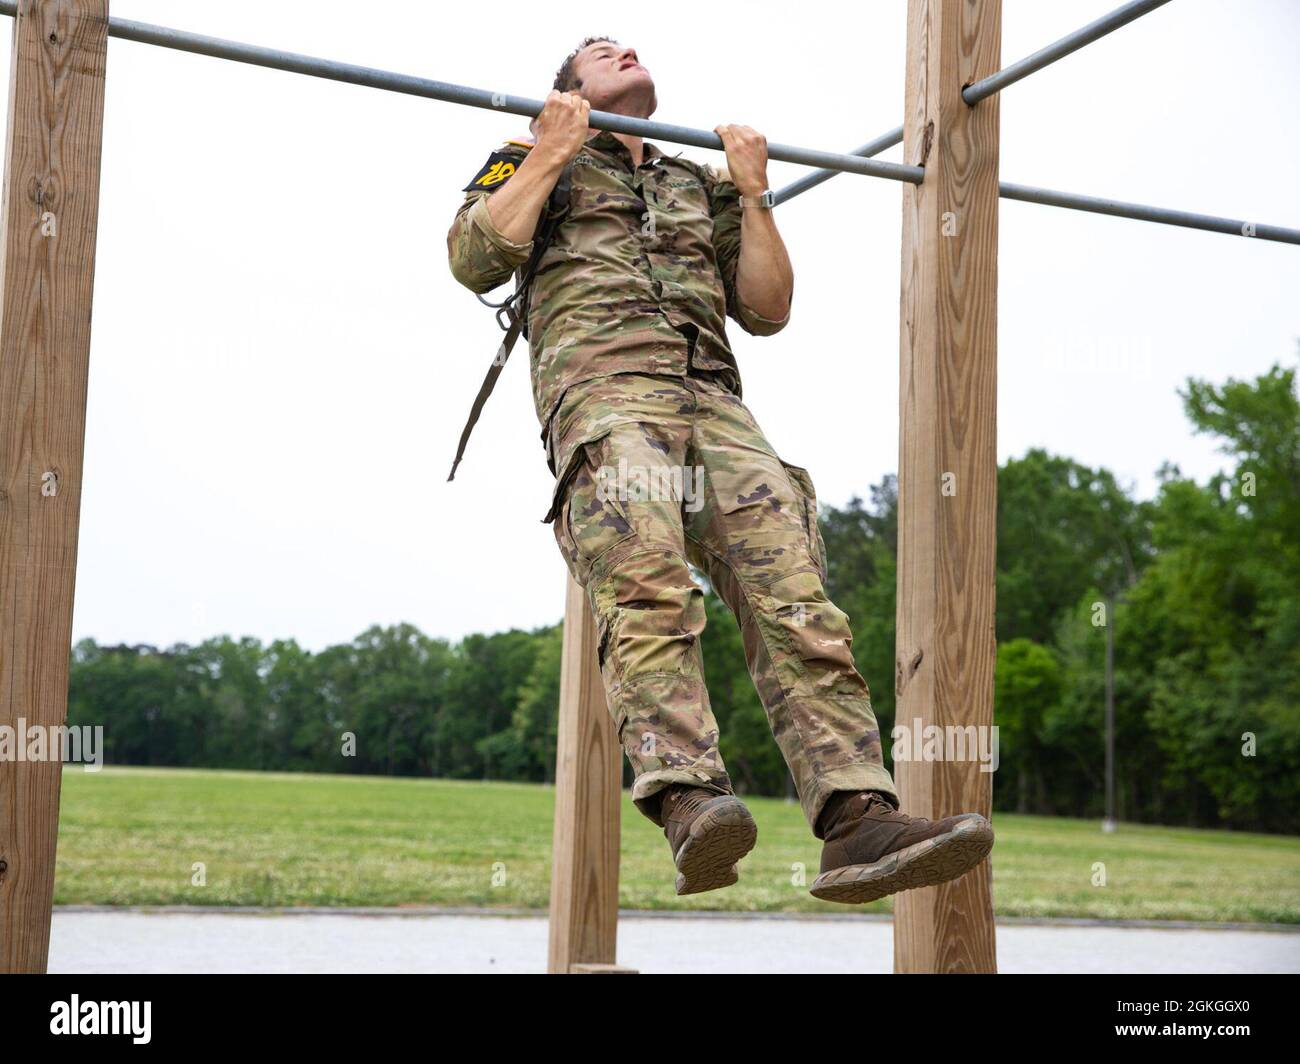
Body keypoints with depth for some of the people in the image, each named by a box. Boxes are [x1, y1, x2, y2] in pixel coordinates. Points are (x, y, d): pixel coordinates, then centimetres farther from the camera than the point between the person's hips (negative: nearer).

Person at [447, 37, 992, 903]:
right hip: (605, 387, -4)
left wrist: (752, 194, 20)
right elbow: (474, 260, 8)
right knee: (649, 588, -32)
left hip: (716, 404, 4)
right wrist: (550, 156, 9)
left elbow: (768, 311, 26)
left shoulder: (702, 188, 37)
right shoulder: (535, 160, 28)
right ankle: (689, 801, -48)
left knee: (798, 602, -19)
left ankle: (860, 819, -31)